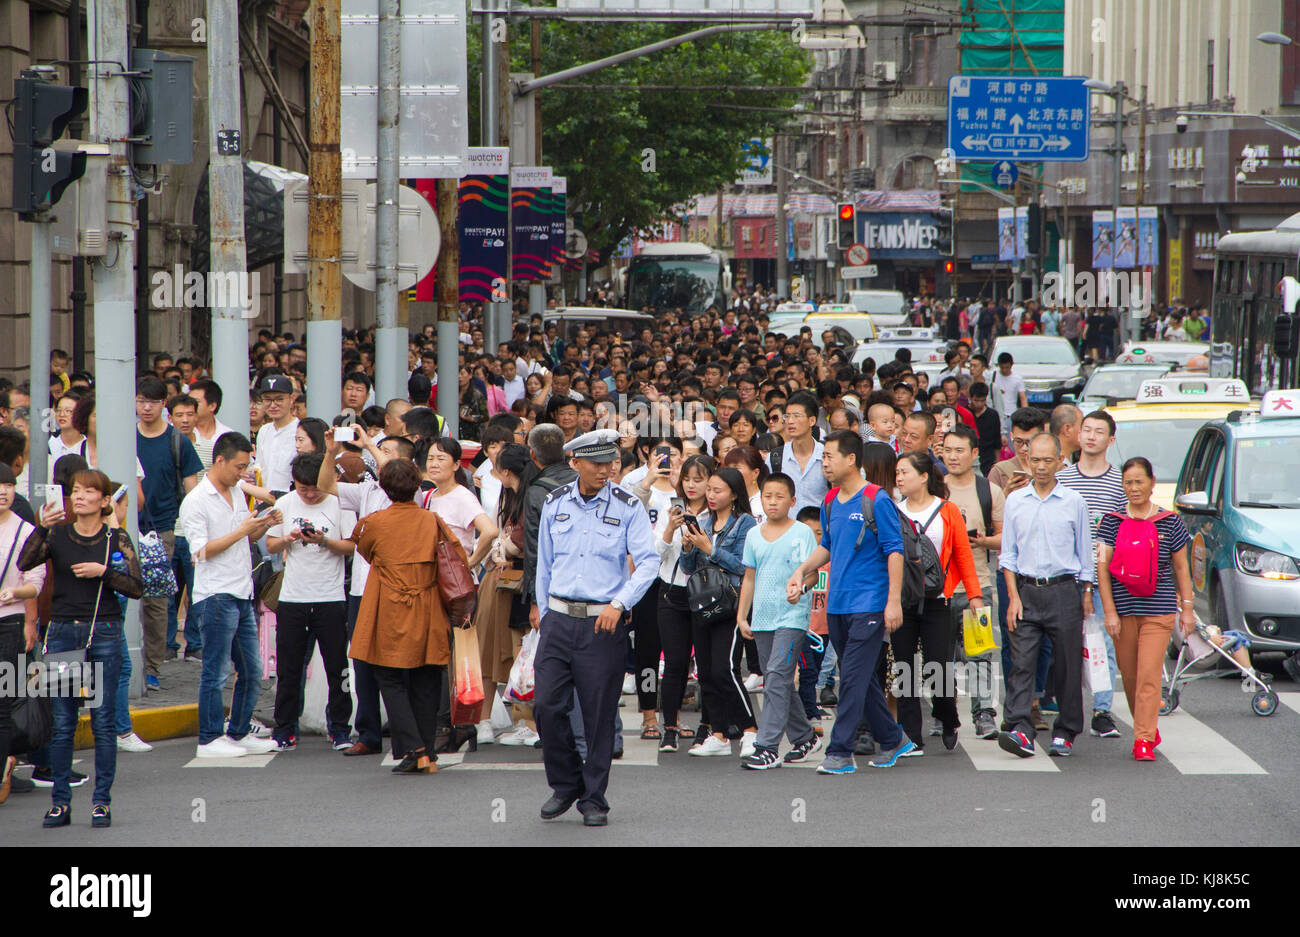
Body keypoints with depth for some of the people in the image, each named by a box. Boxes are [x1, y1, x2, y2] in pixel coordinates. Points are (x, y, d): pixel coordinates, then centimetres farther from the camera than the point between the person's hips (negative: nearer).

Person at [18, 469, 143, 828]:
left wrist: (103, 572, -15)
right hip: (62, 632, 1)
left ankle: (102, 801, 5)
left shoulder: (117, 539, 3)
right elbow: (25, 563, -10)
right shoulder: (58, 534, 6)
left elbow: (136, 587, -2)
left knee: (103, 720, -1)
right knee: (62, 723, 3)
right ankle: (60, 802, 8)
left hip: (103, 633, -1)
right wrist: (42, 528, -22)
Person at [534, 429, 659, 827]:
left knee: (599, 715, 0)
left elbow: (648, 562, -8)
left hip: (603, 623, -3)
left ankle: (594, 800, 13)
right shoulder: (555, 503, 8)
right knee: (546, 705, -5)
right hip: (559, 620, 3)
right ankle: (566, 784, 16)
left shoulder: (628, 507, -2)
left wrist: (619, 603, -20)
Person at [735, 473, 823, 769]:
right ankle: (804, 738, 26)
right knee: (776, 681, 11)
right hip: (762, 619, 6)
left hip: (792, 617, -6)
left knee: (777, 676, -16)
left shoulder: (802, 533, -3)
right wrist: (741, 616, 15)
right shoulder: (754, 535, 13)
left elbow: (813, 573, -8)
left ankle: (767, 748, -19)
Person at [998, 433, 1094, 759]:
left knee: (1067, 667, 1)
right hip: (1026, 590, 1)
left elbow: (1085, 554, 10)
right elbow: (1008, 554, 9)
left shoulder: (1074, 502, 4)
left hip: (1063, 590, -1)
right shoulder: (1015, 501, 8)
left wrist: (1087, 595, 7)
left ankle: (1065, 733, 11)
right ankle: (1020, 731, -18)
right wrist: (1014, 597, 0)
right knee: (1021, 662, -11)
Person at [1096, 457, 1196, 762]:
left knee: (1149, 675, -11)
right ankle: (1149, 729, 27)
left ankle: (1144, 740, -11)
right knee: (1129, 675, 8)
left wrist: (1187, 608, 7)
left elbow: (1181, 568, 10)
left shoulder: (1169, 522, 4)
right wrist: (1110, 611, -6)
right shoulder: (1112, 521, 3)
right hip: (1123, 608, 2)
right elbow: (1102, 567, 1)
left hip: (1159, 610, -2)